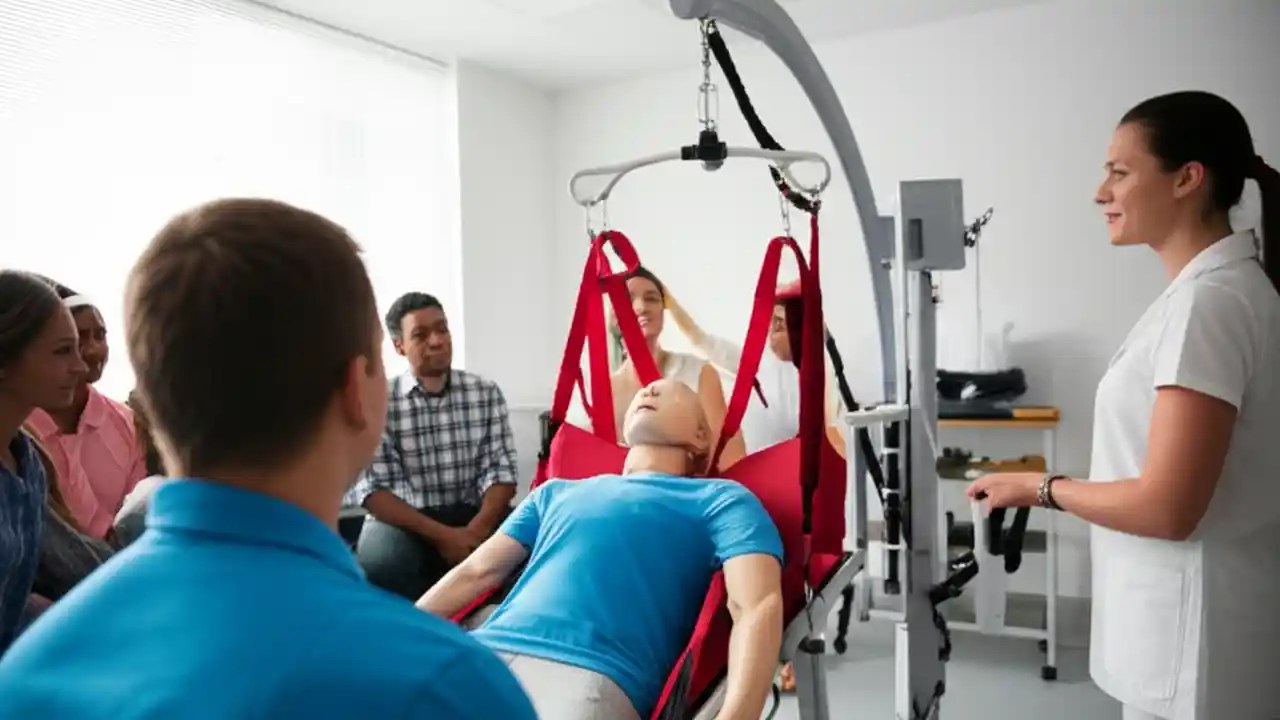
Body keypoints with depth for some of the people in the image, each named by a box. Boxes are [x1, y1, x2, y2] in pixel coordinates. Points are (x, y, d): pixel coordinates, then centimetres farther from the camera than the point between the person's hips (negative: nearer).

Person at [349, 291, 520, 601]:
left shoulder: (486, 392, 4)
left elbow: (501, 470, -2)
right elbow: (369, 488, -11)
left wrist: (476, 529, -19)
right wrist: (441, 535, -19)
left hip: (473, 518, 2)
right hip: (404, 521, -2)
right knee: (382, 558, -34)